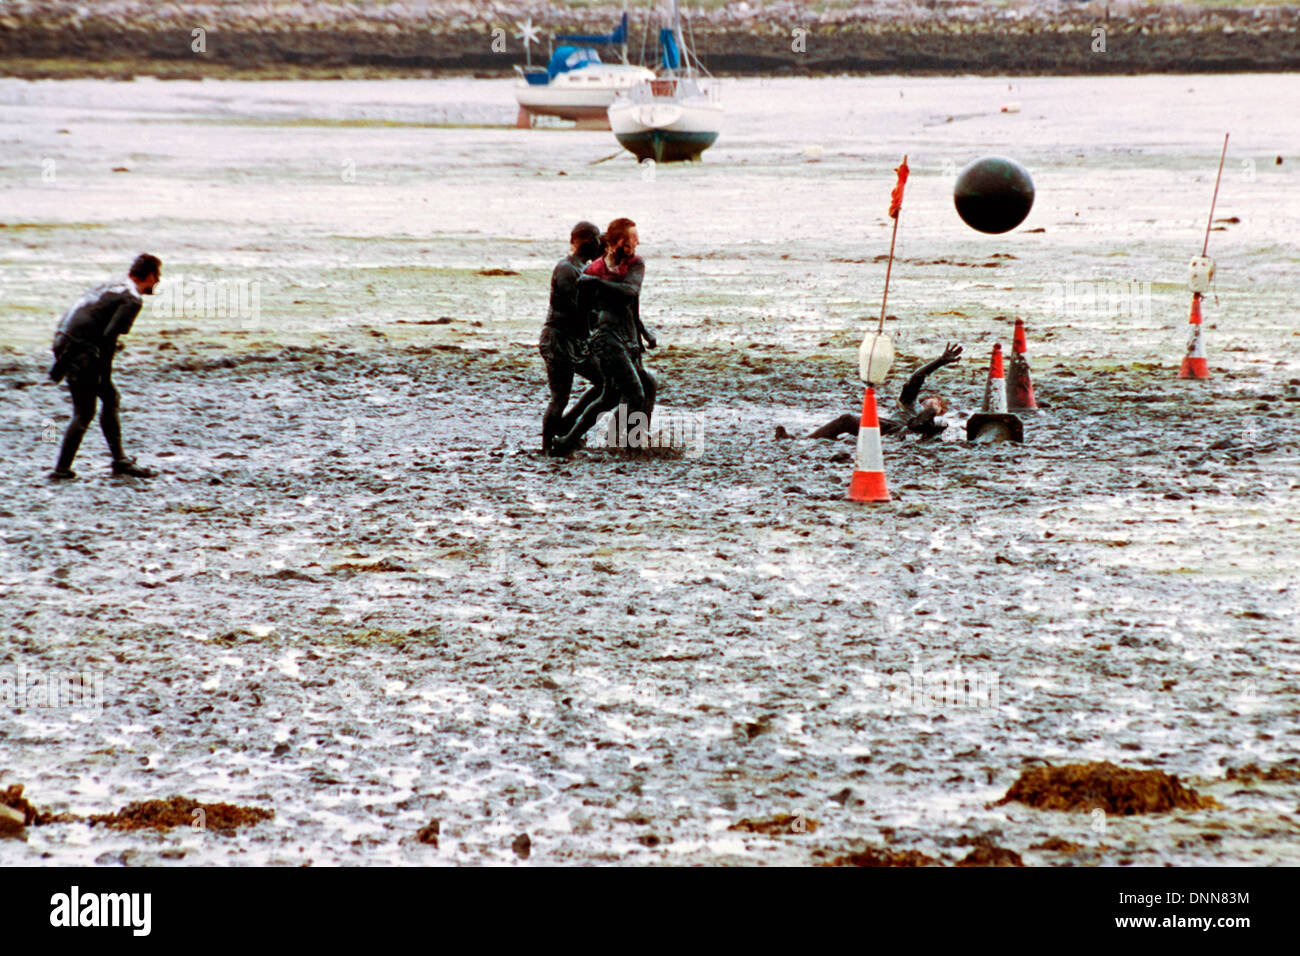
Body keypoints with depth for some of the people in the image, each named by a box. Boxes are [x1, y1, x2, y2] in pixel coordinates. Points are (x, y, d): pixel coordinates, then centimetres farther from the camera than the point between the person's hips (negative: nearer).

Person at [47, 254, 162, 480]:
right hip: (81, 349, -9)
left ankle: (120, 460, 19)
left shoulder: (112, 285, 18)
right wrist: (104, 375, -12)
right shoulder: (132, 299, -9)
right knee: (84, 413, -1)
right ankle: (62, 469, 1)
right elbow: (109, 336, -18)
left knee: (110, 397, 17)